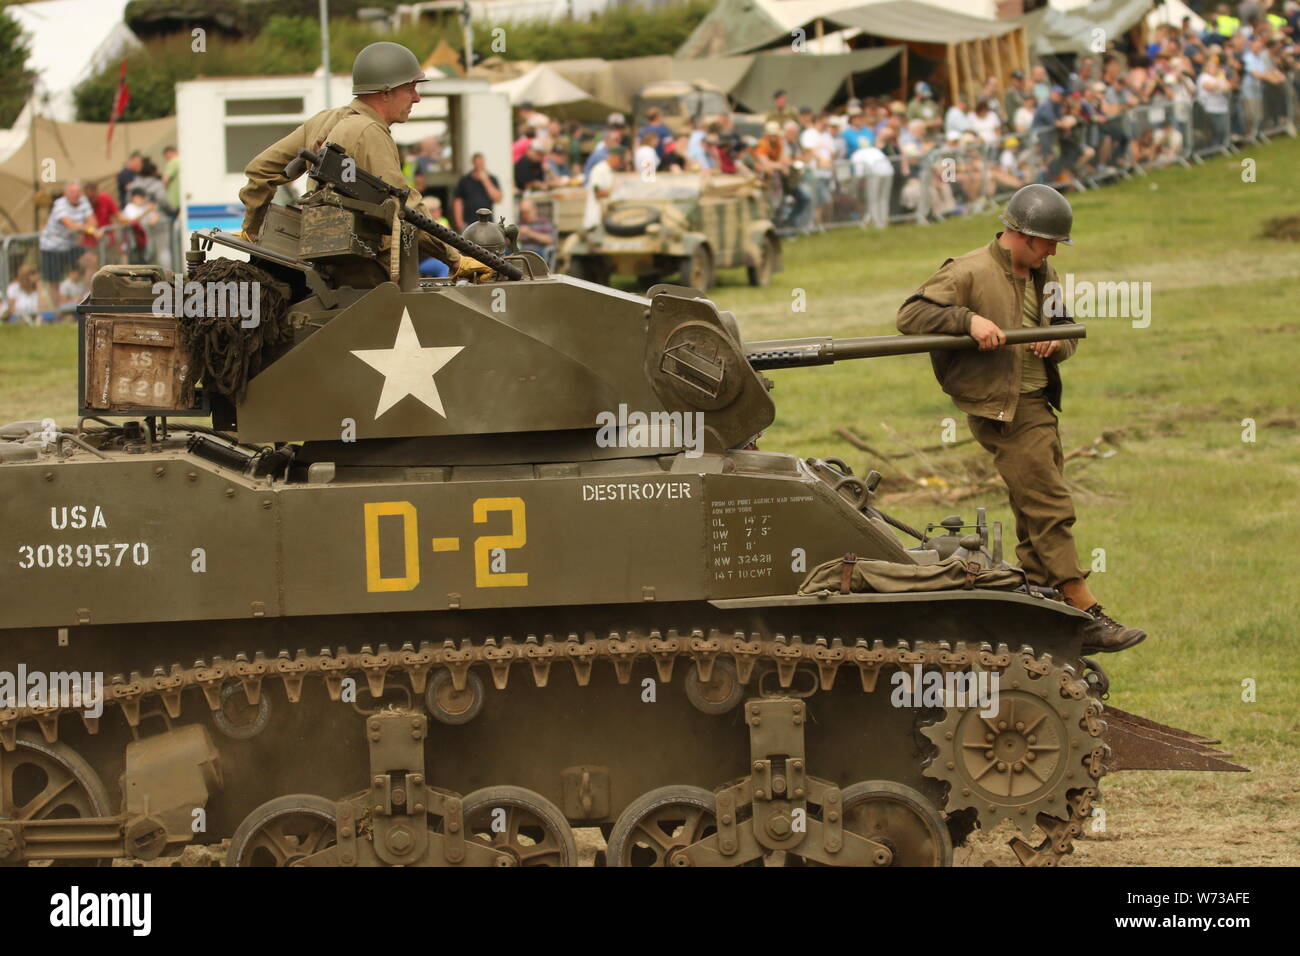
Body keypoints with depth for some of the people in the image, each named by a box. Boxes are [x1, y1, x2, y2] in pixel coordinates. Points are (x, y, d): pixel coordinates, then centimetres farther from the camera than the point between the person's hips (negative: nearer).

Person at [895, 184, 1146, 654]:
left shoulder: (1043, 276, 14)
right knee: (1050, 510, -12)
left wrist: (1057, 341, -2)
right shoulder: (970, 273, -10)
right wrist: (968, 319, -28)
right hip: (1004, 411, -8)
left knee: (1037, 517, 11)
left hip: (1039, 402, 9)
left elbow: (1070, 335, 22)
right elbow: (910, 316, -14)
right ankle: (1088, 619, -14)